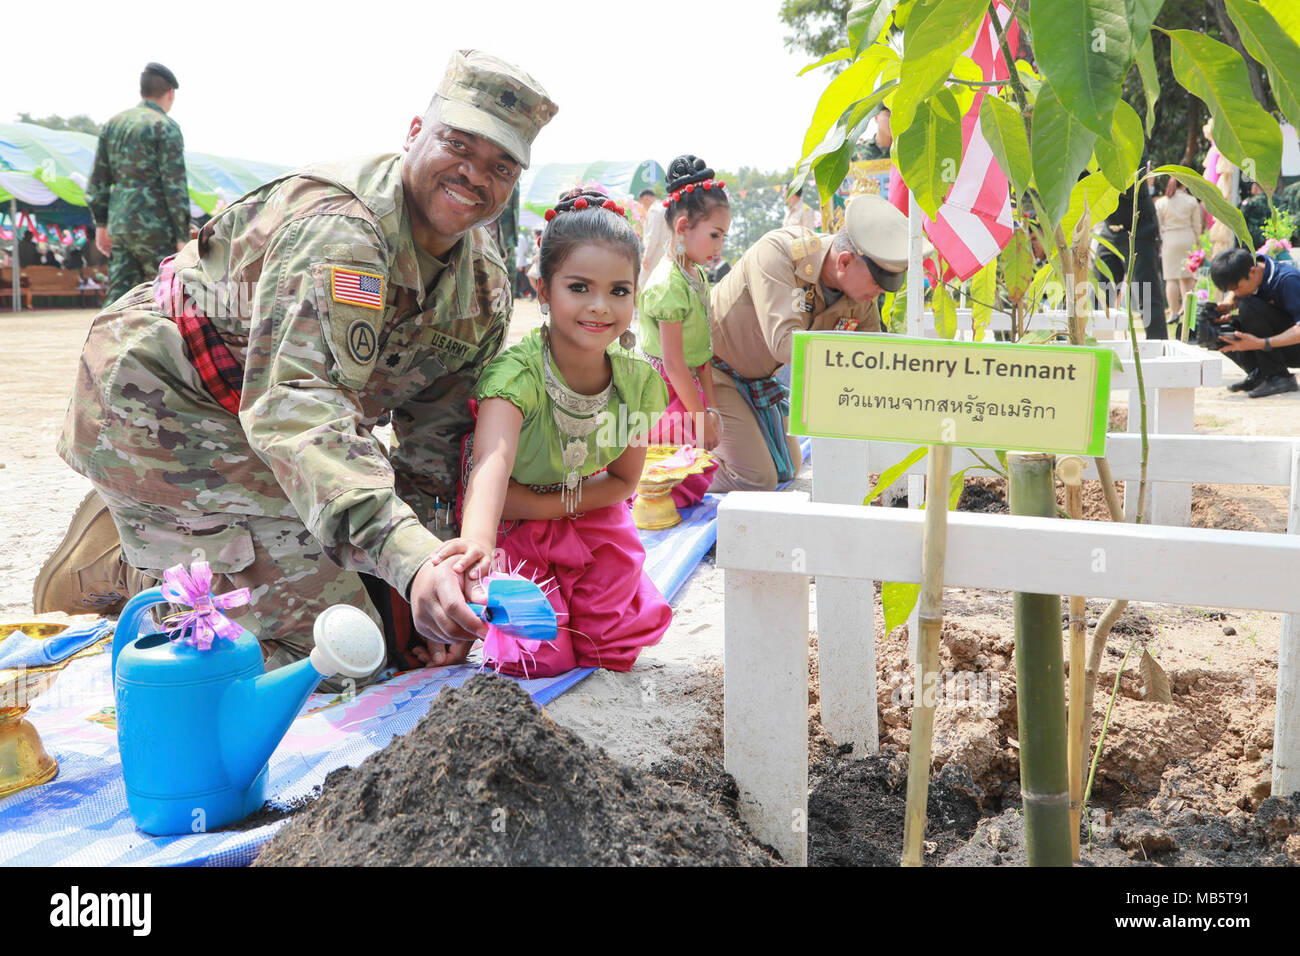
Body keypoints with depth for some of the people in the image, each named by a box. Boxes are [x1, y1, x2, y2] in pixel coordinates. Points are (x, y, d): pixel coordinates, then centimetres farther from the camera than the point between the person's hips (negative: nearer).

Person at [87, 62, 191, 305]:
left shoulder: (112, 124, 15)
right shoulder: (166, 127, -6)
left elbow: (97, 182, 15)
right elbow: (175, 186, -12)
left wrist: (101, 223, 21)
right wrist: (183, 237, -10)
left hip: (118, 224, 7)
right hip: (153, 227, -7)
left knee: (118, 298, 6)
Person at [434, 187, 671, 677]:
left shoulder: (639, 381, -20)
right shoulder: (516, 372, -35)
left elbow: (622, 480, -6)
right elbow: (492, 462, -53)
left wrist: (547, 504, -22)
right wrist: (478, 539, -74)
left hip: (590, 522, 4)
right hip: (512, 531, -4)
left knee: (614, 645, 4)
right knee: (542, 659, -9)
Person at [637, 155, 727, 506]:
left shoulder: (697, 275, 7)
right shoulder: (669, 285, -23)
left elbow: (700, 349, 9)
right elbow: (674, 363, -22)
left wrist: (710, 407, 5)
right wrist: (701, 419, -16)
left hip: (688, 387, 9)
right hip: (666, 393, -9)